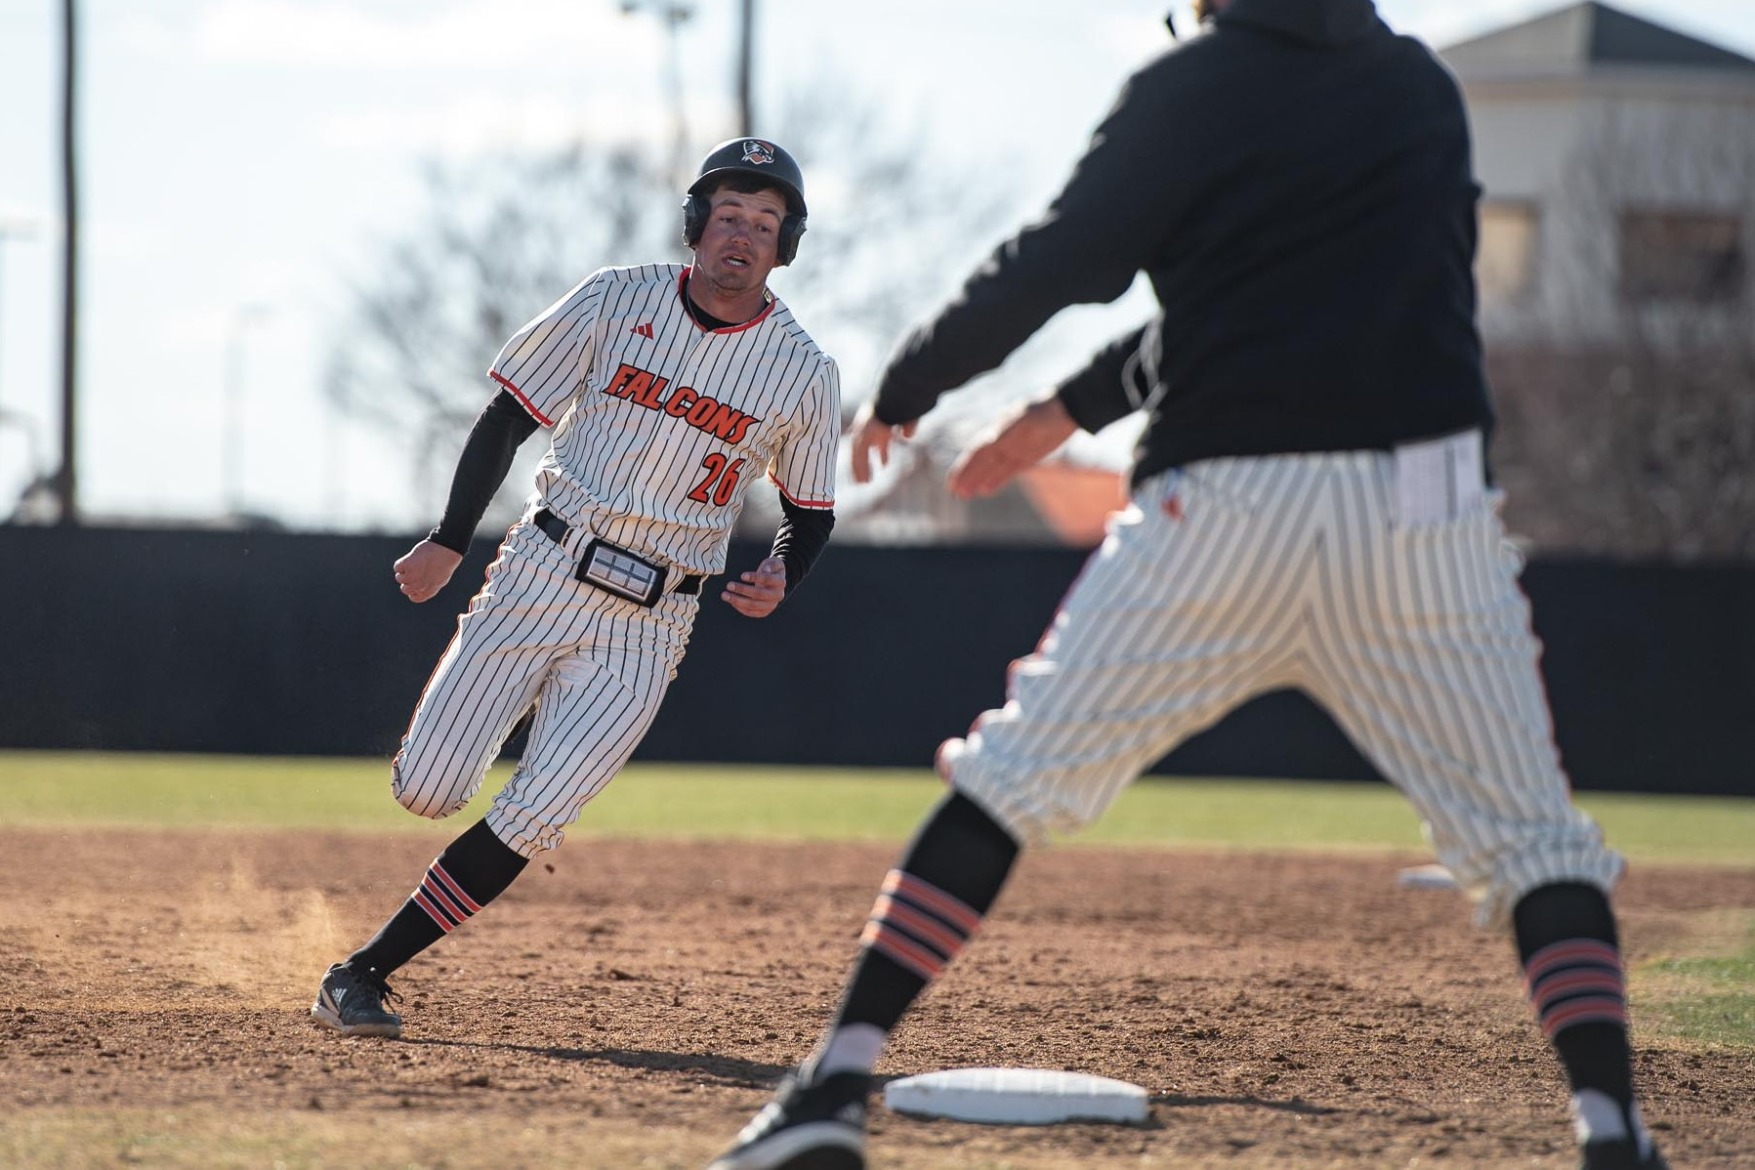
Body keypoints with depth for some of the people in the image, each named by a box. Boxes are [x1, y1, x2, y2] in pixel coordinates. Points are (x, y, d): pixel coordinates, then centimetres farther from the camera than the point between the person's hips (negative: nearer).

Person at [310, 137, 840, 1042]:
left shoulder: (803, 374, -1)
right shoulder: (615, 303, -2)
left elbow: (809, 513, 10)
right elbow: (510, 417, 4)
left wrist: (778, 581, -11)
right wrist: (449, 542, -3)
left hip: (648, 624, 0)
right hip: (544, 572, 0)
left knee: (529, 823, -13)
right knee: (427, 789, -7)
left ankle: (365, 971, -4)